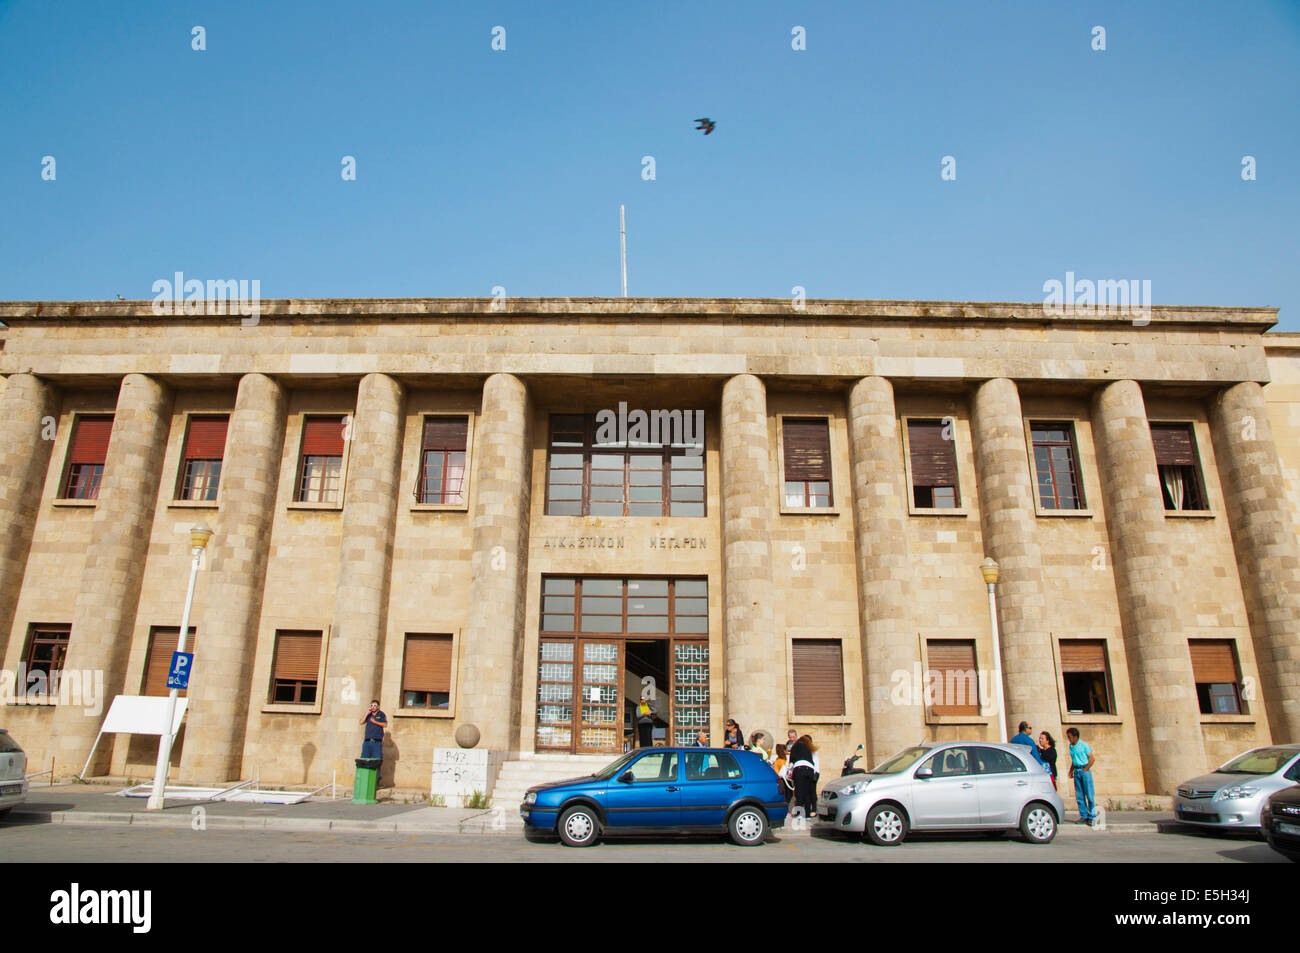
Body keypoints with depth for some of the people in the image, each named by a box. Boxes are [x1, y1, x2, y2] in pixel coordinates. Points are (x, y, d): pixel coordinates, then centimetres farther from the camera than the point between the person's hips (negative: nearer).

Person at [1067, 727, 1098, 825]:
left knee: (1089, 794, -3)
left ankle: (1092, 816, 3)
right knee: (1079, 796, 5)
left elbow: (1092, 759, -8)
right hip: (1076, 772, 6)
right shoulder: (1071, 746, 11)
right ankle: (1083, 816, 11)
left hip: (1085, 770, -6)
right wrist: (1071, 771, 9)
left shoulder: (1083, 745, -7)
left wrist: (1085, 770, -12)